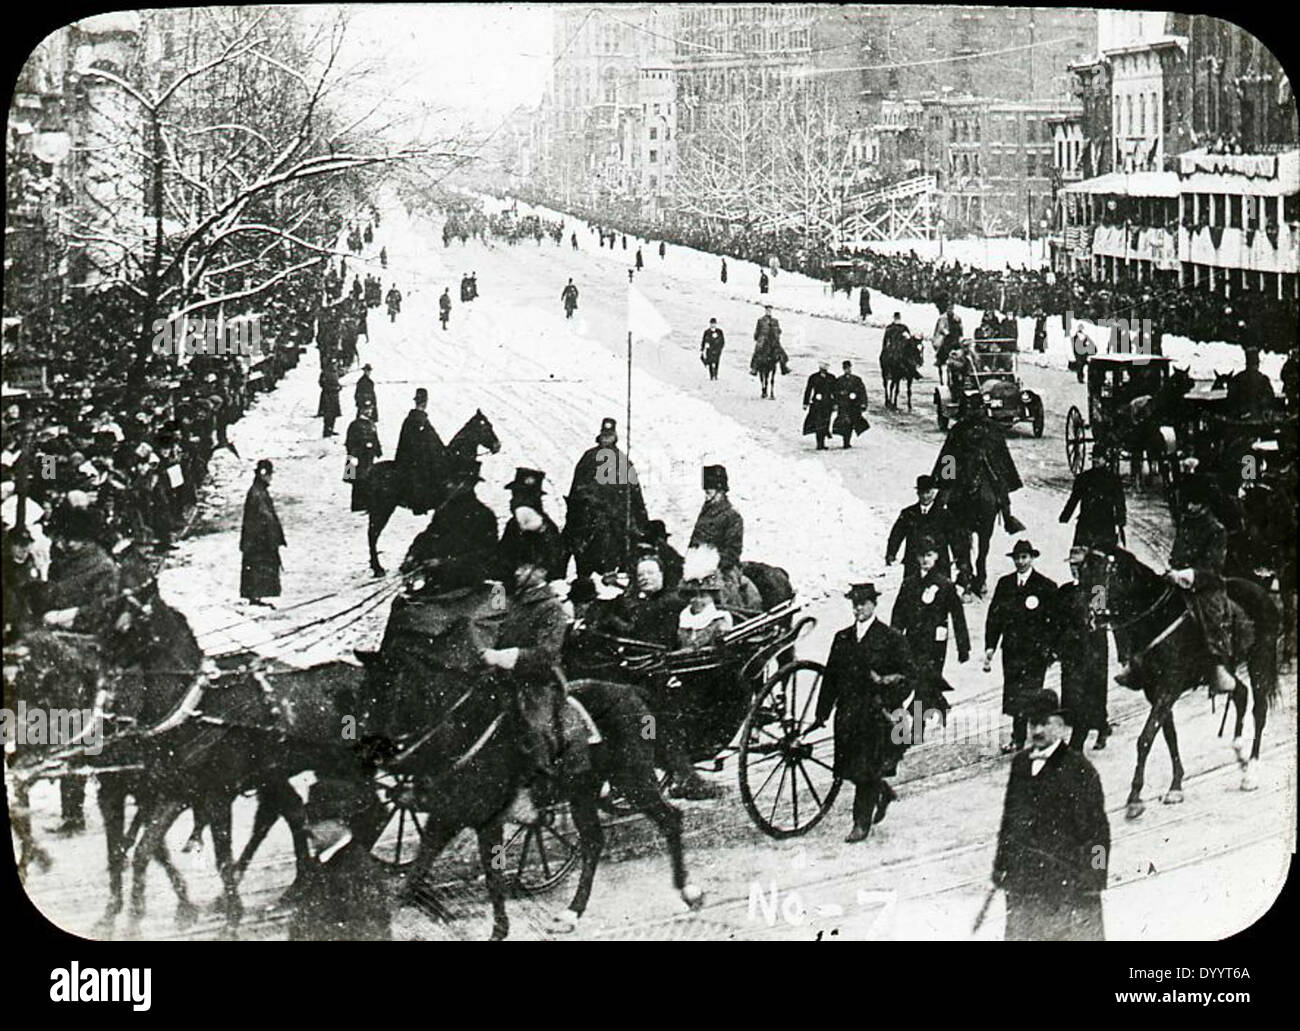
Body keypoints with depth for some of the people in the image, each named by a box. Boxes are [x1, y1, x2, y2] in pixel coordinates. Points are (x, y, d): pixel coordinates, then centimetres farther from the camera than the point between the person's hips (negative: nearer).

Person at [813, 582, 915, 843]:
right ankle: (883, 792, 36)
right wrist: (822, 714, 8)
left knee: (866, 770, -7)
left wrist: (888, 701, -18)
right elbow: (830, 678, 13)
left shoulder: (891, 639, -2)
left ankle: (861, 824, 2)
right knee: (849, 768, 8)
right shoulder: (842, 638, 11)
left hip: (876, 715, -5)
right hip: (847, 714, 5)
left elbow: (908, 676, -3)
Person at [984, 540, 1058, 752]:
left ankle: (1018, 740, -8)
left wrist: (1050, 649, -6)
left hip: (1035, 651, -4)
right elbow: (994, 617, 12)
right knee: (1012, 694, 4)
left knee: (1025, 696, -10)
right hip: (1011, 650, 4)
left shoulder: (1046, 587, 0)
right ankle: (1019, 738, 13)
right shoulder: (1004, 584, 11)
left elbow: (1055, 621, 1)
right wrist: (990, 646, 3)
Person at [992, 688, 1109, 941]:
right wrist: (1001, 863, 15)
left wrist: (1093, 879, -12)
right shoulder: (1020, 763, 8)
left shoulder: (1078, 769, -10)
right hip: (1023, 877, 6)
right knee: (1021, 932, 11)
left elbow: (1096, 828, -9)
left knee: (1078, 932, 2)